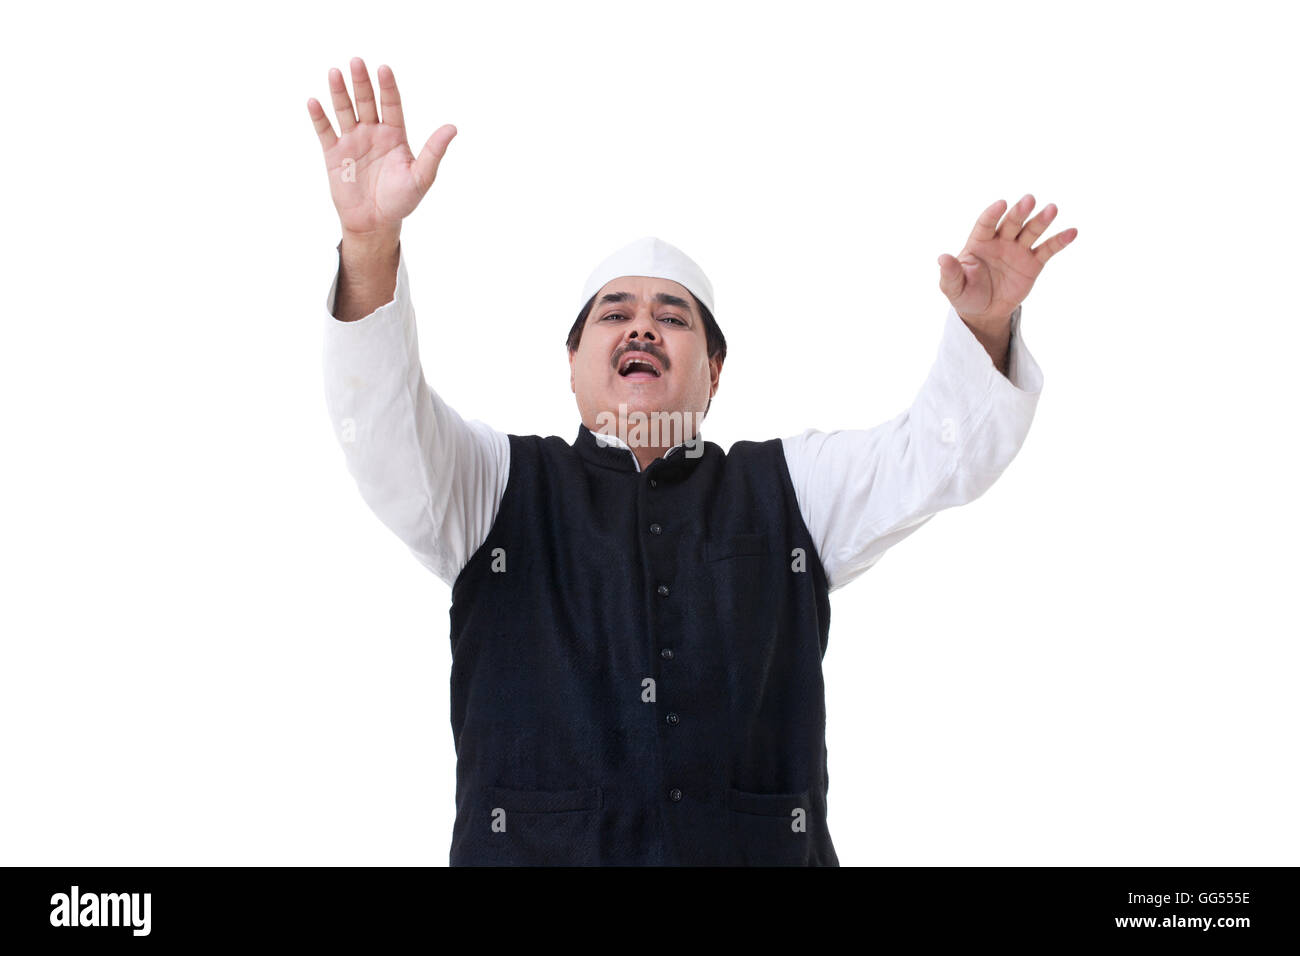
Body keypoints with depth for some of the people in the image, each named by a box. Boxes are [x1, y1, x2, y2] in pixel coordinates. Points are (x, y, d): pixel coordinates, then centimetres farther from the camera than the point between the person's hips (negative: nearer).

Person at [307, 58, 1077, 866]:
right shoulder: (499, 484, 9)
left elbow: (943, 454, 5)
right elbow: (384, 434, -7)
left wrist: (984, 328, -15)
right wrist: (370, 246, -22)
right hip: (529, 849, -1)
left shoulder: (792, 489, 13)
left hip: (764, 848, 2)